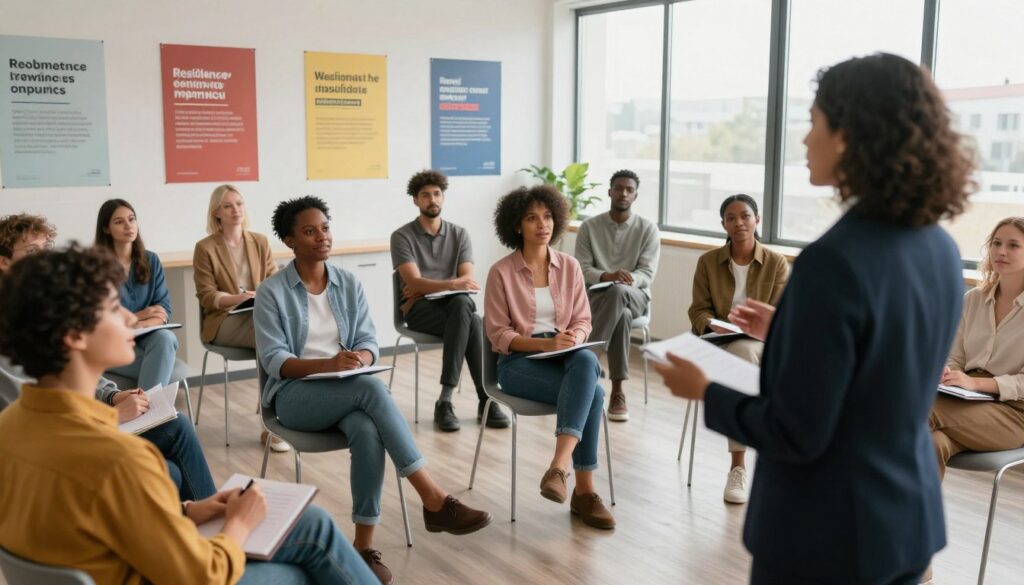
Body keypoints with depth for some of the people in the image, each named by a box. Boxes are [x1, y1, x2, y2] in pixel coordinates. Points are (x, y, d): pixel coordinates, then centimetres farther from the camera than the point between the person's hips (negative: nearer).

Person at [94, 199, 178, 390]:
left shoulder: (151, 260, 9)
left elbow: (164, 310, 2)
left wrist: (143, 325, -19)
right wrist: (137, 316, -11)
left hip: (147, 339, 3)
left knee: (165, 337, -33)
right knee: (162, 367, -31)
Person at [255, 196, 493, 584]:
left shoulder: (349, 285, 9)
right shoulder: (271, 292, -2)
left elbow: (369, 344, 5)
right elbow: (273, 360, -10)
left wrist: (357, 359, -20)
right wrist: (327, 364, -27)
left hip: (347, 391, 3)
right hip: (295, 394, -3)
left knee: (368, 432, -34)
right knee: (371, 388, -34)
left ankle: (364, 545, -25)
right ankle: (434, 500, -35)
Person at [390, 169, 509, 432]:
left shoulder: (459, 234, 9)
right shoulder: (402, 237, -1)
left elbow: (468, 279, -2)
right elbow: (414, 283, -14)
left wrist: (427, 287, -14)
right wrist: (450, 285, -31)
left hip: (455, 304, 3)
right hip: (419, 310, -3)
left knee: (462, 303, -36)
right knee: (472, 323, -32)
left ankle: (446, 400, -33)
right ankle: (486, 400, -28)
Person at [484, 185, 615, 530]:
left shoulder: (569, 266, 7)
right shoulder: (501, 272, -5)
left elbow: (583, 321, 9)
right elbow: (498, 334, -6)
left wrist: (573, 339, -16)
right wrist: (545, 343, -20)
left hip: (564, 357, 4)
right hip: (518, 362, -4)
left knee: (587, 361, -36)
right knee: (592, 392, -30)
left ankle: (560, 466, -41)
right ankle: (584, 491, -24)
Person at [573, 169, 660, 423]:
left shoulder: (648, 228, 2)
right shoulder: (589, 226, 3)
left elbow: (647, 273, -5)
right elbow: (581, 270, -3)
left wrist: (628, 279, -28)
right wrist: (607, 276, -25)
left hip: (635, 295, 0)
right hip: (596, 294, 0)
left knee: (618, 292, -39)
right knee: (621, 315, -37)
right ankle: (617, 392, -31)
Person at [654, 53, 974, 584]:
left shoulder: (836, 260, -26)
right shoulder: (940, 250, -1)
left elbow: (795, 434, -23)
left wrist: (705, 391, -8)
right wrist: (788, 332, 16)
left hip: (828, 534, -7)